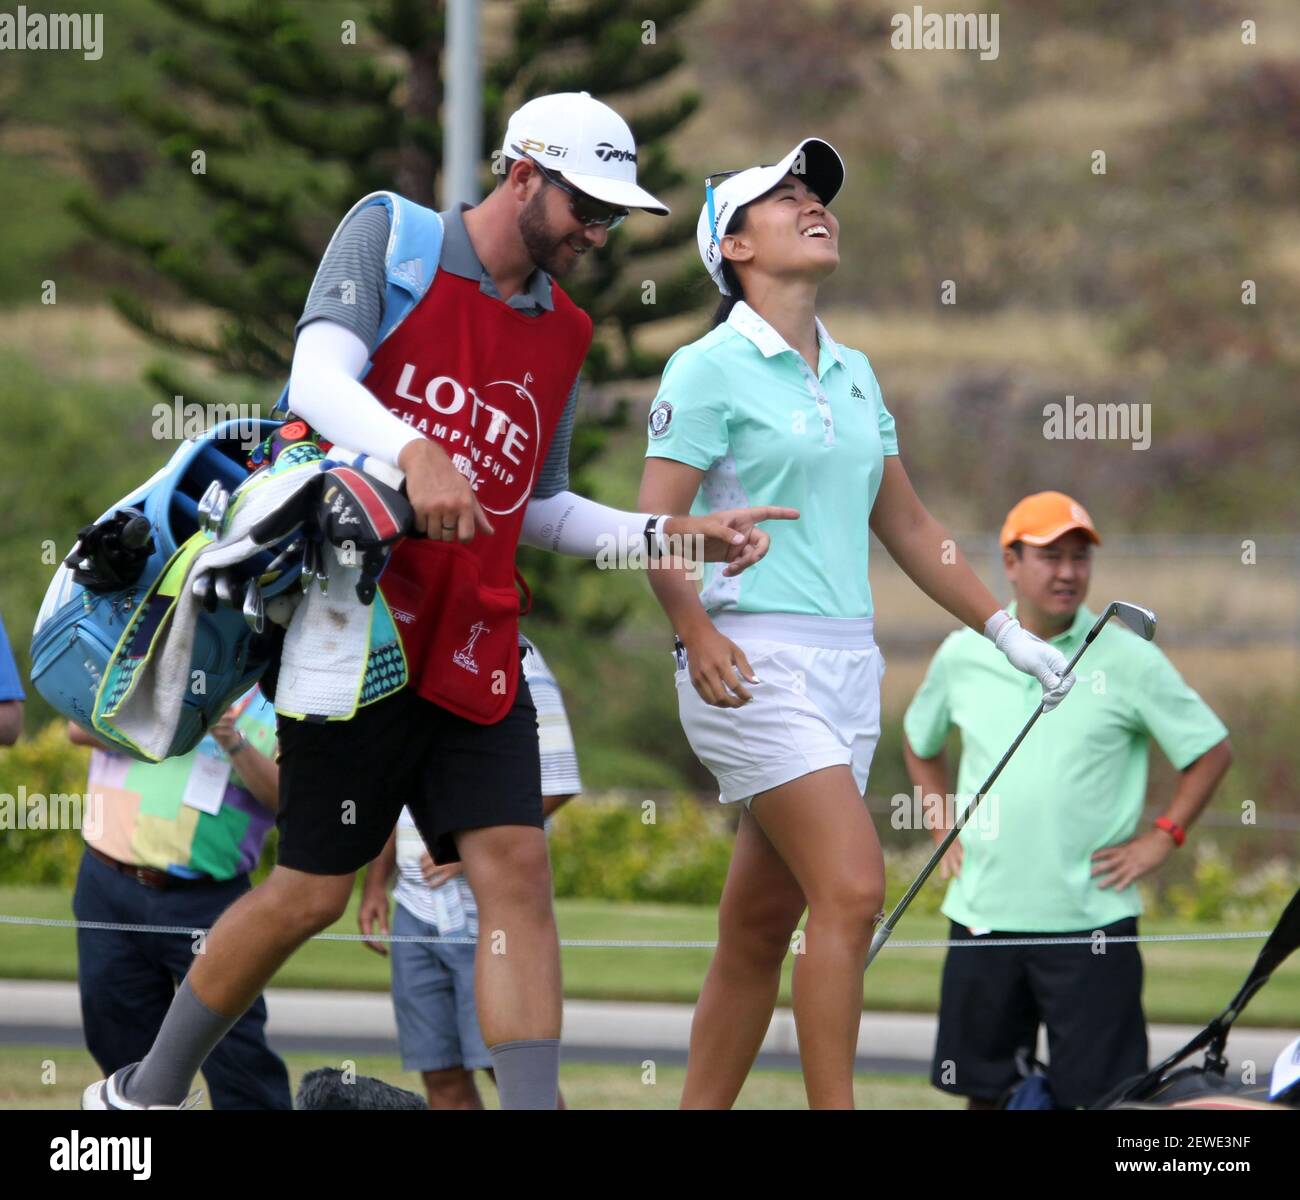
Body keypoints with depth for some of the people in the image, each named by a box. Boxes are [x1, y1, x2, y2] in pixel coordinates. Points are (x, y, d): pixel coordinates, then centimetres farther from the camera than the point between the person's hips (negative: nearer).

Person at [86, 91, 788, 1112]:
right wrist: (415, 454, -35)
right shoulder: (391, 234, -1)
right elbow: (318, 382, -16)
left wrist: (676, 535, 9)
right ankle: (145, 1092, 18)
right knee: (315, 890, 0)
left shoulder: (563, 334, 16)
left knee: (517, 869, -9)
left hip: (476, 644, 6)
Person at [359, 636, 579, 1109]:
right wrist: (375, 882, 16)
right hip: (417, 908, 7)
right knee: (441, 1075, 3)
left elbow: (555, 783, -12)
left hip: (488, 910, -7)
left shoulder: (519, 670, -7)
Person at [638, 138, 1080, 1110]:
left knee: (761, 925, 7)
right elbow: (655, 524, -10)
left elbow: (907, 526, 24)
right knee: (853, 888, -19)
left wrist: (1005, 631, 20)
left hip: (849, 664, 7)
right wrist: (697, 633, -25)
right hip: (755, 661, -7)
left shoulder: (854, 373, 17)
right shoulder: (711, 369, -4)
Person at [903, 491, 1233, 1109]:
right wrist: (944, 825, 13)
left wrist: (1159, 838, -3)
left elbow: (1211, 750, 3)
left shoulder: (1128, 658, -3)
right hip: (984, 914, 3)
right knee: (984, 1088, 9)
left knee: (1097, 1092, -5)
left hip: (1091, 916, -3)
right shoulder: (962, 656, 6)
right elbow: (919, 743, 25)